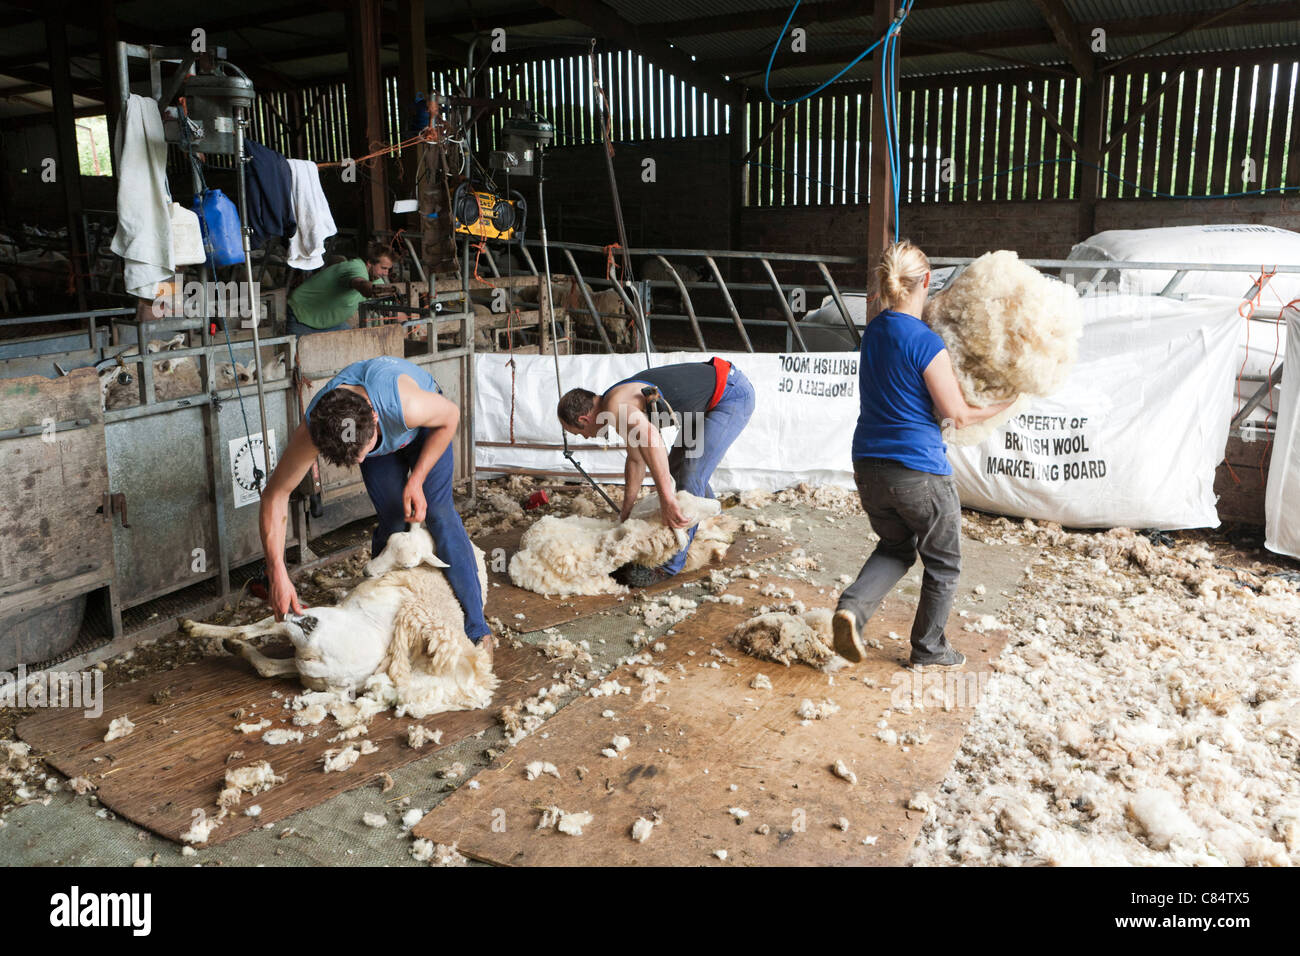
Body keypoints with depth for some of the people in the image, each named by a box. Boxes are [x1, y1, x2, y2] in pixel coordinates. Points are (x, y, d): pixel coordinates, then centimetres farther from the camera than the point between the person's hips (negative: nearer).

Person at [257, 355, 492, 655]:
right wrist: (277, 574, -32)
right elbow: (274, 496, -27)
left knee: (438, 513, -14)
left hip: (425, 427, -2)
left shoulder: (408, 404, -47)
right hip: (380, 436, 3)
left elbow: (451, 416, -23)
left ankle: (476, 628, -9)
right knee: (392, 521, -8)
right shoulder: (312, 430, -37)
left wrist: (416, 480, -25)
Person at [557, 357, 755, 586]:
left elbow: (649, 435, -45)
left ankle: (669, 565, -11)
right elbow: (636, 460, 21)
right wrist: (625, 513, 27)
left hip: (733, 393, -11)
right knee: (677, 465, 22)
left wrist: (667, 499, -48)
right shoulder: (625, 403, 10)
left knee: (691, 475, -15)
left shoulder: (615, 406, -22)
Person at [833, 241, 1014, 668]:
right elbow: (958, 415, -11)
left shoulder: (873, 331, 5)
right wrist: (1004, 402, 4)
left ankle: (851, 606, 0)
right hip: (919, 471, -7)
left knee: (896, 546, 25)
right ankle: (928, 648, 29)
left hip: (869, 466, 7)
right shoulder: (926, 342, -17)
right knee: (943, 561, 16)